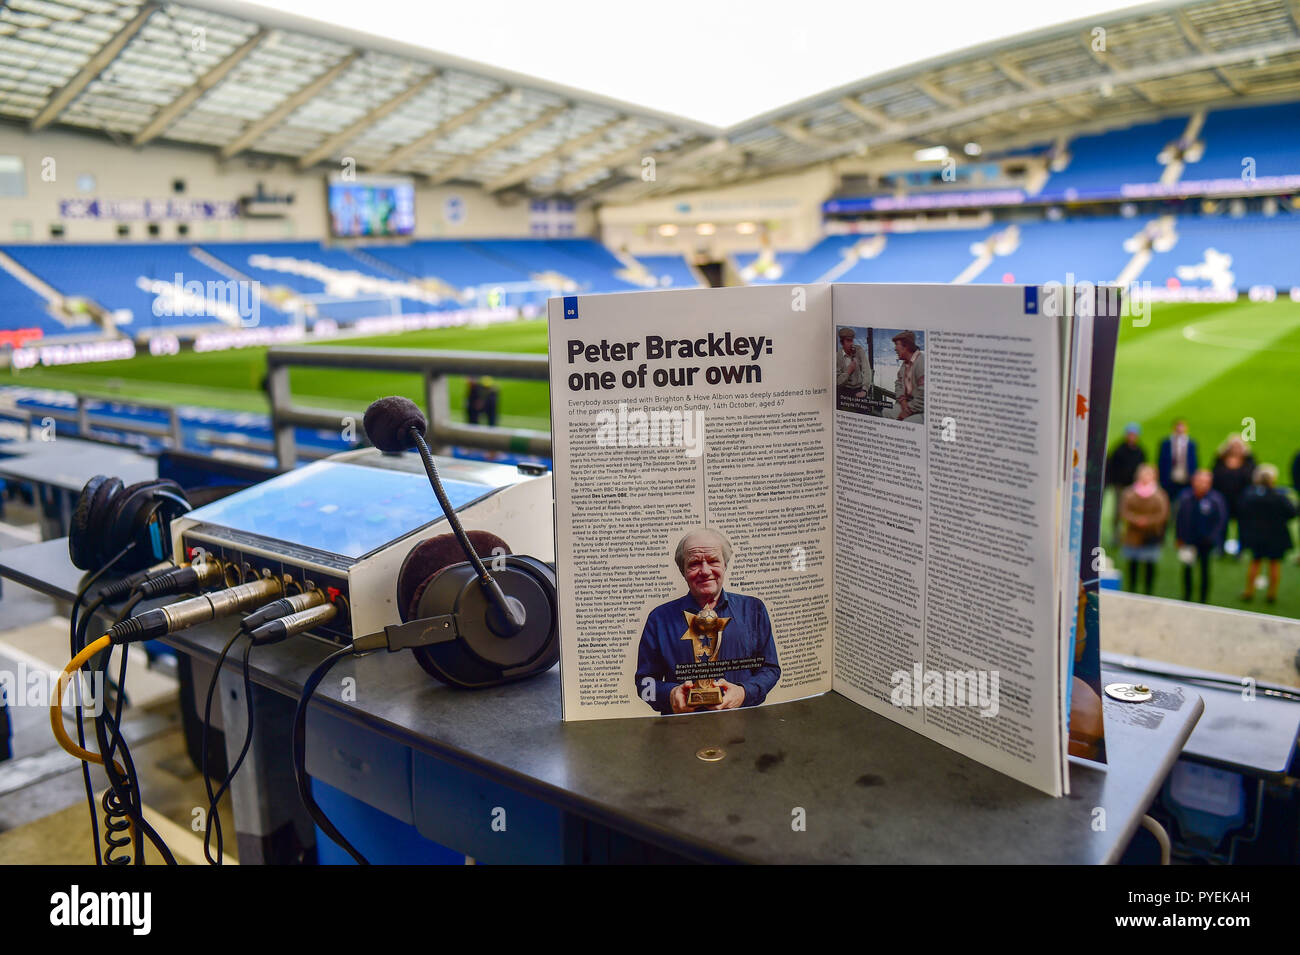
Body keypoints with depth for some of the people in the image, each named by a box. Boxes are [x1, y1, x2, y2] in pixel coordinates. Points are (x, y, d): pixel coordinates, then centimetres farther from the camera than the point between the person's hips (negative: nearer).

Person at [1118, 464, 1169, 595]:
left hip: (1151, 535, -1)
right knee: (1133, 563, 6)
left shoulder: (1159, 495, -1)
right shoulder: (1129, 493, 1)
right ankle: (1132, 589, 18)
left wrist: (1148, 521, -18)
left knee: (1150, 564, 1)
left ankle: (1149, 591, 10)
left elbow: (1163, 514, -3)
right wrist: (1136, 520, -17)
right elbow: (1124, 511, -1)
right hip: (1133, 534, 1)